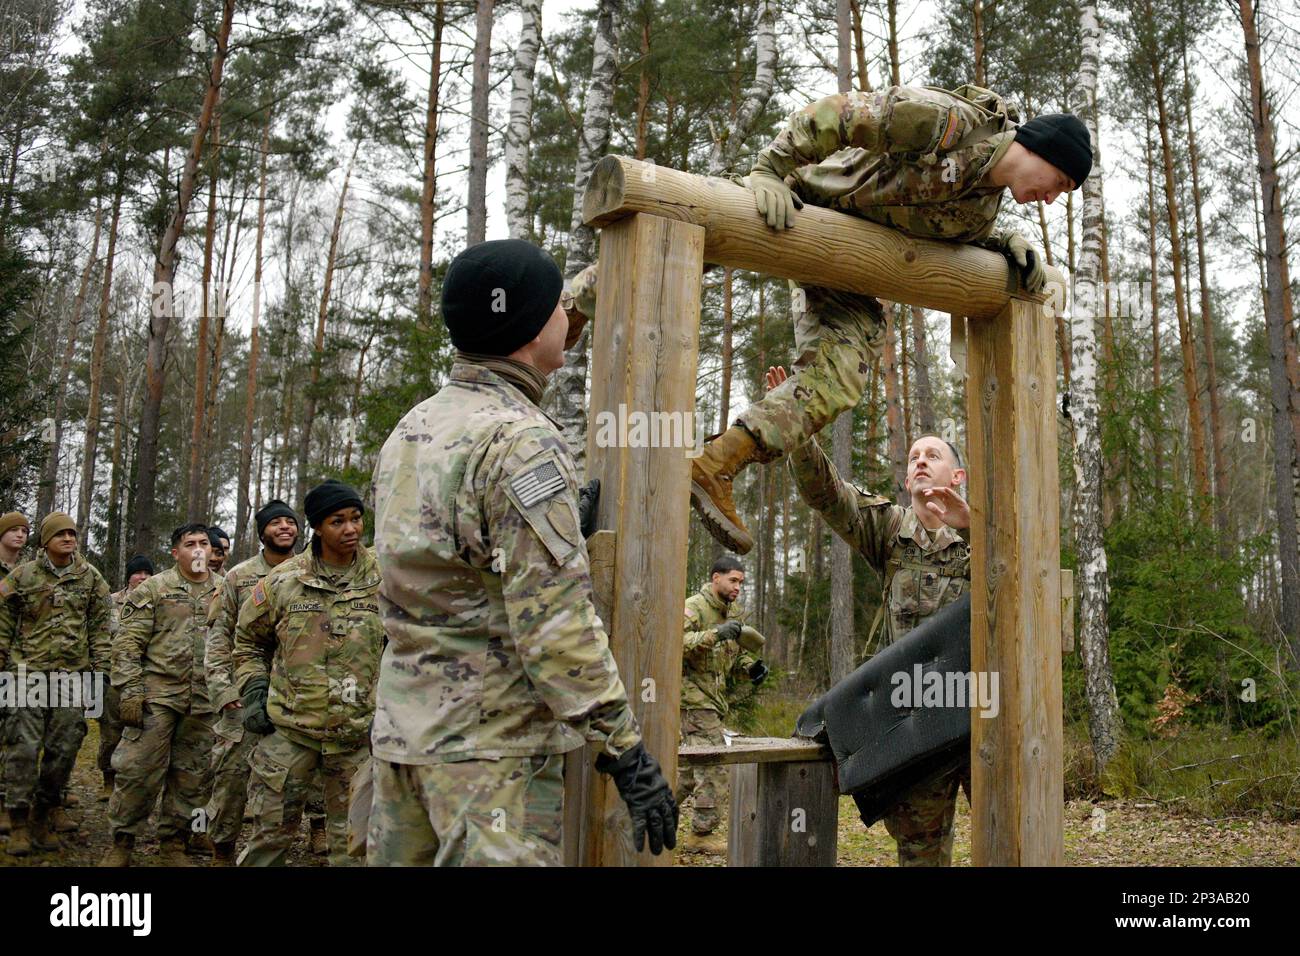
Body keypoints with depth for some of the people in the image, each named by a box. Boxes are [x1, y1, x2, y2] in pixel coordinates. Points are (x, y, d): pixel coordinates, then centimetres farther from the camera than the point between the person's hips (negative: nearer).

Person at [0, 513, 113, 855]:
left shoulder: (91, 578, 6)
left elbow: (101, 631, 7)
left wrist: (99, 674, 3)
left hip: (73, 674, 2)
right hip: (30, 672, -1)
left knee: (64, 747, 4)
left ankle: (44, 813, 19)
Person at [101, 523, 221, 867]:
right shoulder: (153, 588, 1)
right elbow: (128, 642, -3)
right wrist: (129, 690, -11)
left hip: (205, 701, 3)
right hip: (157, 693, -3)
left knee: (191, 775, 9)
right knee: (137, 770, -3)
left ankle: (173, 845, 21)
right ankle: (121, 844, 13)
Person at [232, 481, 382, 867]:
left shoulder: (383, 581, -2)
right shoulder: (284, 580, 0)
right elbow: (248, 639, 14)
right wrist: (254, 693, 3)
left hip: (358, 734, 0)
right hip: (288, 727, 0)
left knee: (352, 842, 11)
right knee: (271, 830, 7)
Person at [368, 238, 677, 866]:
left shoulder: (409, 431, 11)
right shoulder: (520, 440, -17)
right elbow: (555, 625, -21)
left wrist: (564, 523, 20)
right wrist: (625, 748, -15)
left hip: (399, 731, 9)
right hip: (490, 743, -9)